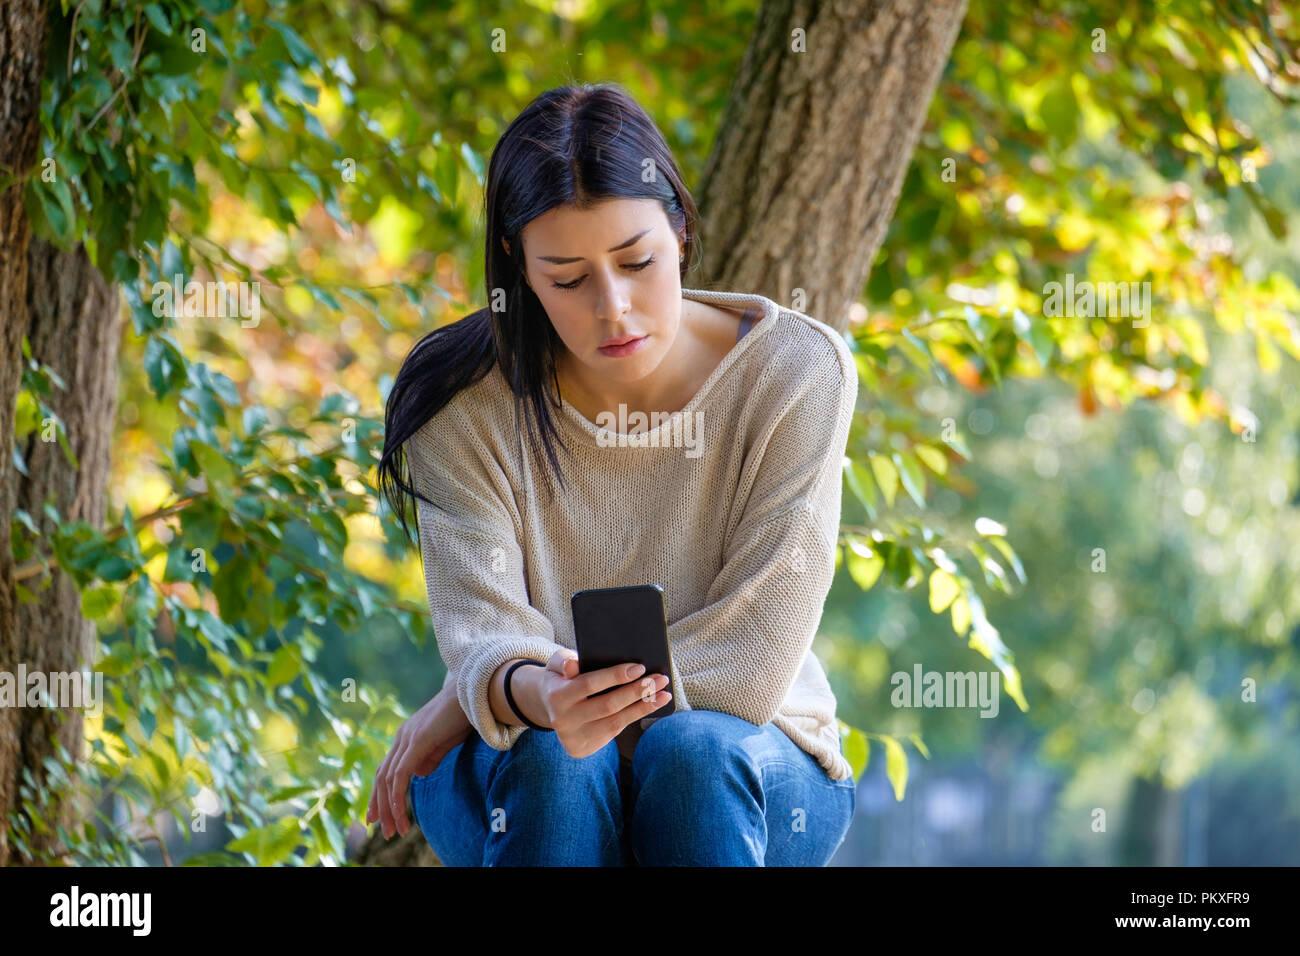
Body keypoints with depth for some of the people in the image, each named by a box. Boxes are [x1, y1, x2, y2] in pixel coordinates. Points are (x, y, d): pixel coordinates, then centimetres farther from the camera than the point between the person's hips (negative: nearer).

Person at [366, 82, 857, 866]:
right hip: (523, 790, 1)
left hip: (743, 771, 0)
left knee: (692, 748, -33)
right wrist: (528, 694, -44)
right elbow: (482, 631, -18)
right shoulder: (463, 402, -8)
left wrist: (466, 701, -17)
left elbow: (749, 664, -17)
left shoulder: (796, 373, -12)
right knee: (548, 759, -32)